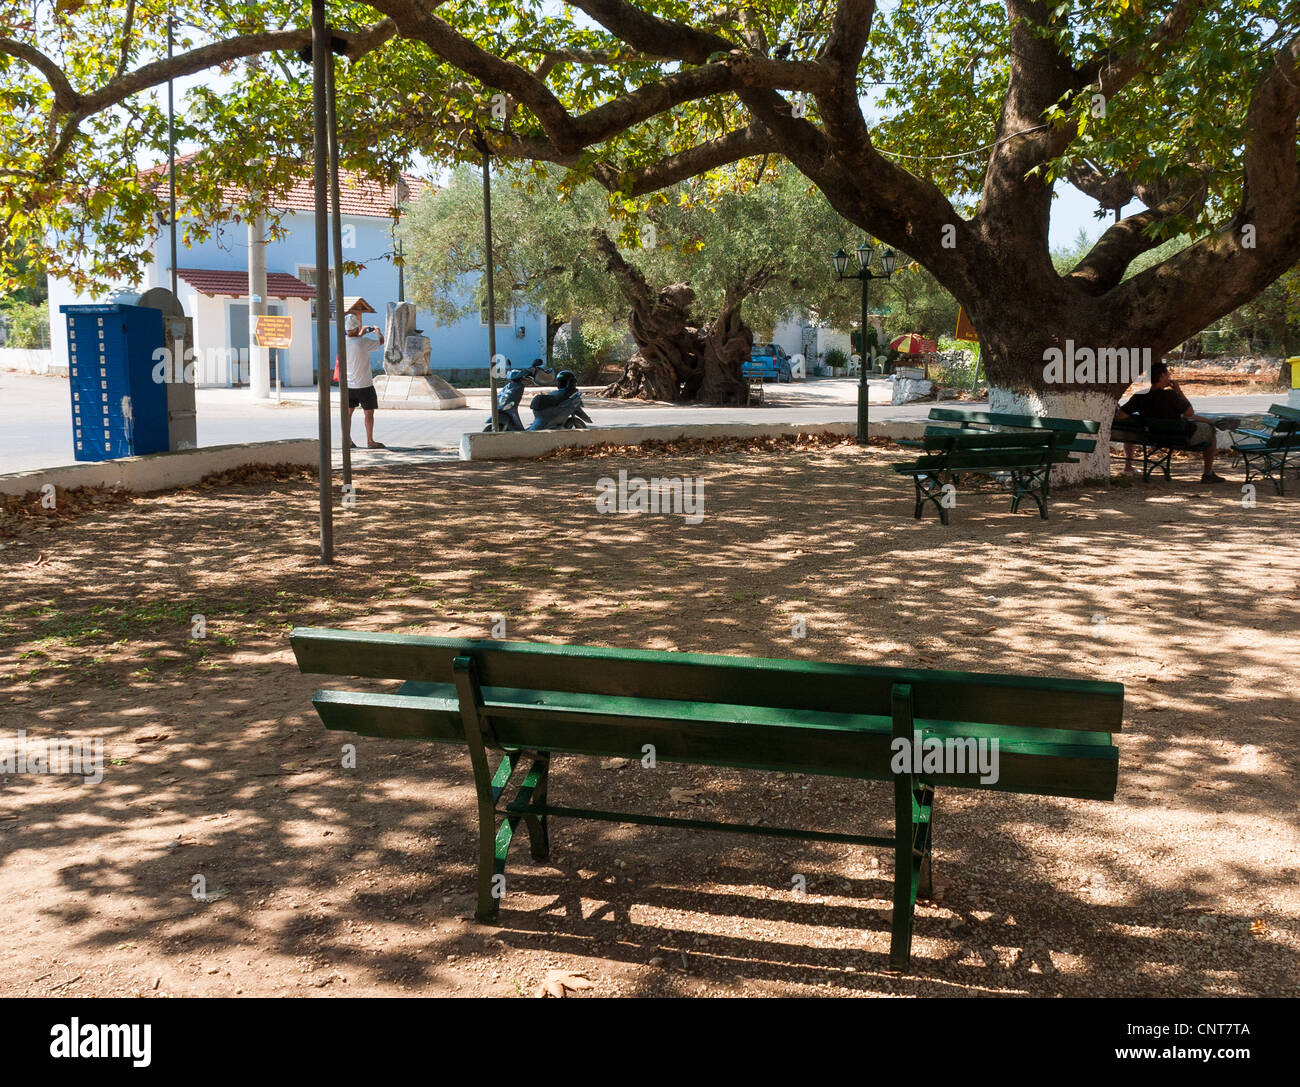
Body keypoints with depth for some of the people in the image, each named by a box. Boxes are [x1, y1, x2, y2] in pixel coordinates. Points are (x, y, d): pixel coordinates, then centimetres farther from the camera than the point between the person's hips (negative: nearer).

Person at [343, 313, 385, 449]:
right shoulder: (364, 342, -20)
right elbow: (381, 341, -6)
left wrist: (362, 332, 32)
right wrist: (377, 331, 14)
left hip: (348, 384, 6)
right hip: (364, 384, -6)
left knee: (348, 412, 12)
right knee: (369, 412, 4)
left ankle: (348, 440, 16)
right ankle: (370, 441, 7)